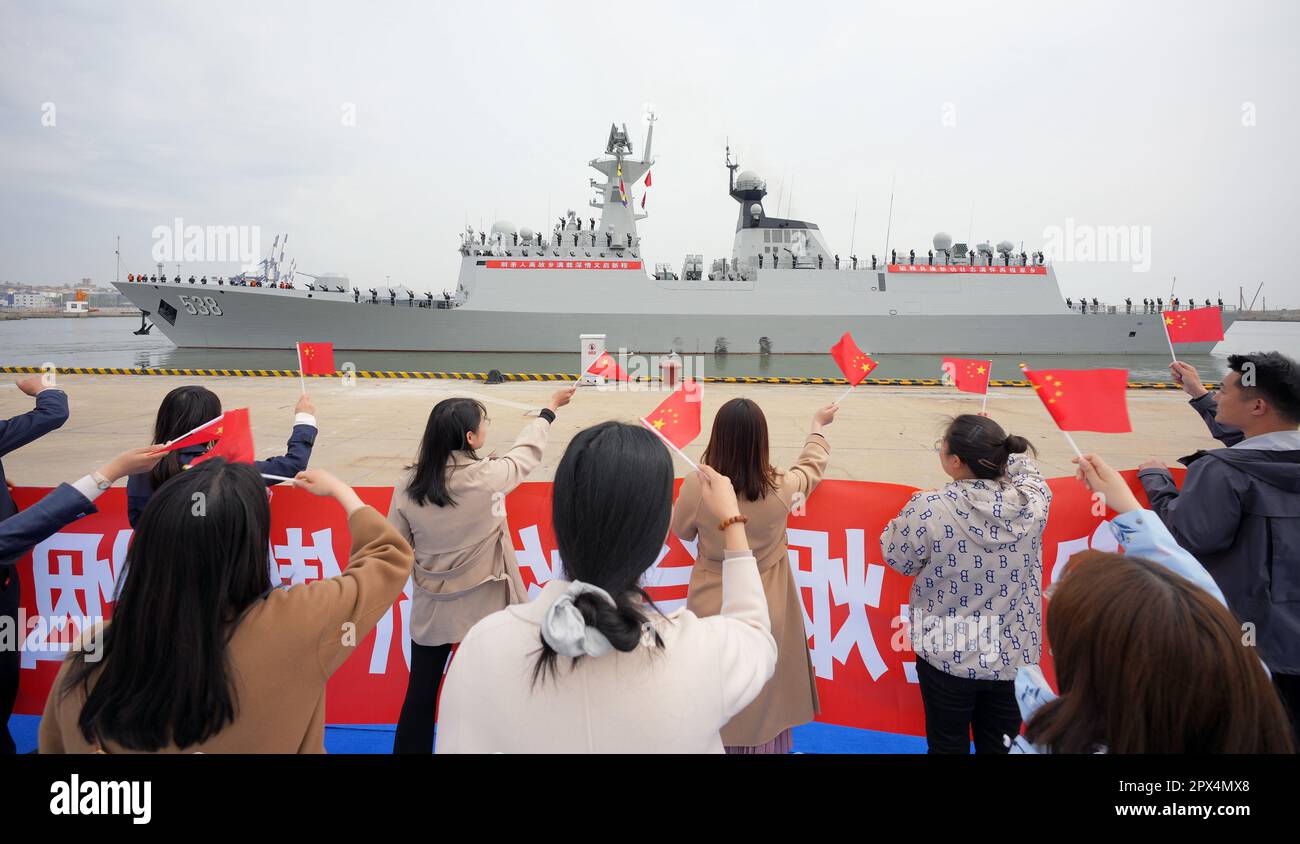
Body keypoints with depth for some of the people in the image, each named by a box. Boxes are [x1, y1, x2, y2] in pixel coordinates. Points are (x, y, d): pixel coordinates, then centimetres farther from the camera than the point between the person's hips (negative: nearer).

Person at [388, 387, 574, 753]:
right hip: (482, 606, -2)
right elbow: (526, 451, 0)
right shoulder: (487, 476, -18)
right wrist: (551, 408, 14)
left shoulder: (408, 484, -10)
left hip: (430, 607, 3)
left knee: (420, 695, 16)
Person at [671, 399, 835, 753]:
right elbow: (812, 466, 7)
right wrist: (818, 425, 25)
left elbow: (682, 531, 1)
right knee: (765, 701, 19)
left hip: (712, 611, 0)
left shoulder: (696, 486, -20)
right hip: (767, 614, 1)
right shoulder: (781, 488, -17)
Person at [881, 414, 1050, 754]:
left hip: (947, 656, -3)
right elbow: (1024, 466, 10)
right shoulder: (1033, 501, -14)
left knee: (948, 745, 19)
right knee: (1000, 745, 22)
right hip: (1014, 657, 3)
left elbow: (897, 558, -6)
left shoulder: (928, 509, -25)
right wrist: (995, 442, 21)